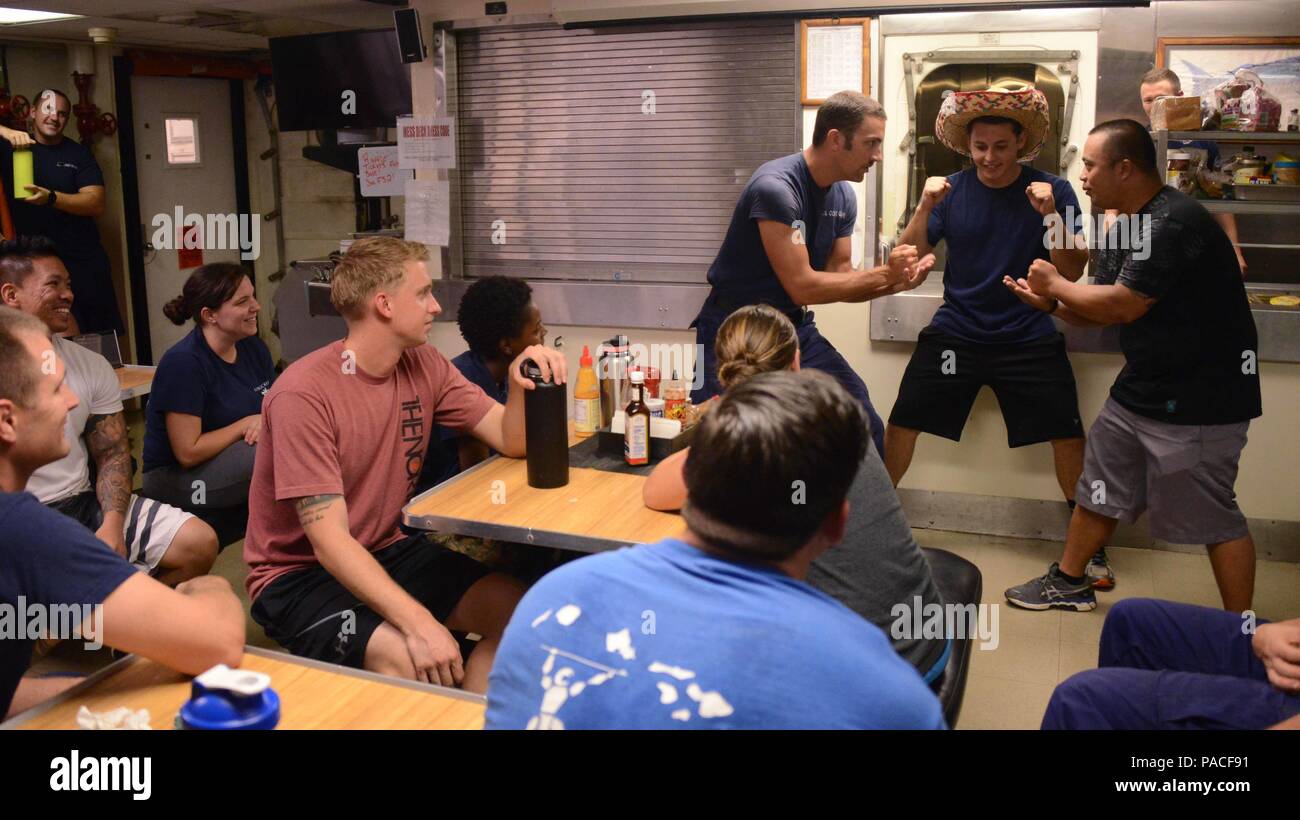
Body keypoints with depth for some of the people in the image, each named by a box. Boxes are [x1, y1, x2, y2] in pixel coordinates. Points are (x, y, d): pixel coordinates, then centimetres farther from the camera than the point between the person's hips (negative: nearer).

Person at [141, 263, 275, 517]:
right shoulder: (183, 362, -18)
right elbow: (188, 453, -20)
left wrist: (266, 422, -13)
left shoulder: (255, 349, 4)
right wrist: (247, 424, -14)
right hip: (174, 476, -7)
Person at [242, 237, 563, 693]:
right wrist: (417, 620, -38)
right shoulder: (304, 394, -22)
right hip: (299, 574, -6)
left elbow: (510, 441, 1)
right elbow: (329, 540, -27)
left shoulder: (423, 367, -1)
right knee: (405, 656, -32)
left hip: (386, 551, 7)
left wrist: (521, 383, -22)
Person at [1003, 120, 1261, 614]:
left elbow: (1123, 306, -25)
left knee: (1213, 516, -1)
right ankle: (1069, 583, 32)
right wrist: (1049, 303, -5)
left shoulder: (1175, 222, -22)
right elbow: (1100, 313, 12)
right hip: (1140, 388, 10)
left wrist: (1057, 285, -11)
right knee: (1098, 489, 16)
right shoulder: (1125, 229, 10)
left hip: (1199, 397, -10)